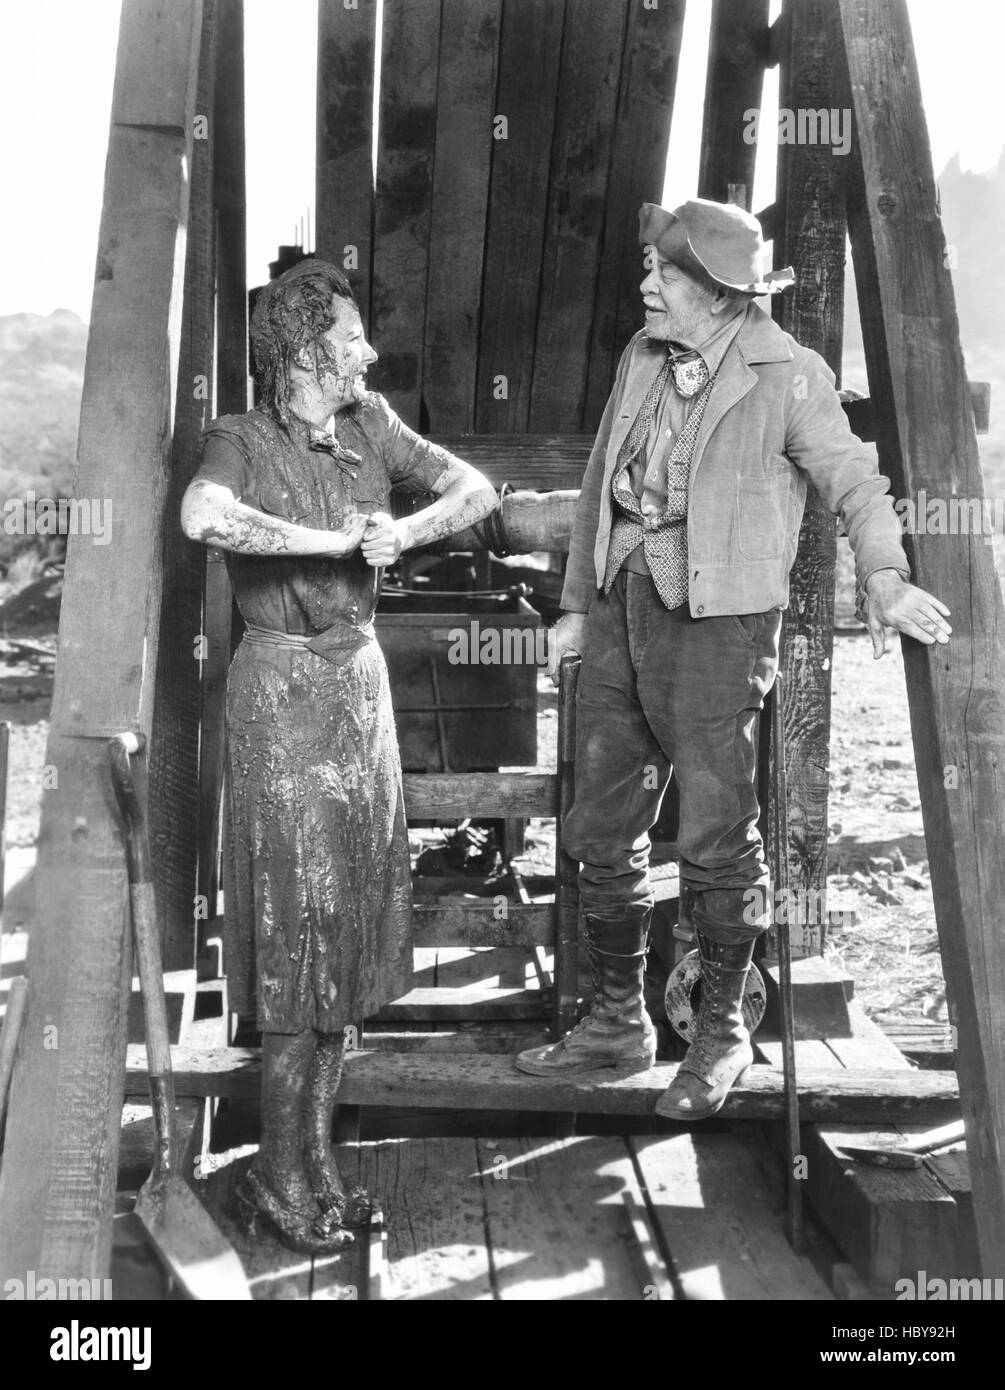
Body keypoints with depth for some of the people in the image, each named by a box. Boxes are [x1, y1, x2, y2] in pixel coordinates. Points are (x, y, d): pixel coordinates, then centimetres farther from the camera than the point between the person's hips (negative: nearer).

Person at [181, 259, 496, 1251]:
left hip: (360, 675, 7)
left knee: (354, 912, 9)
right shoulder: (243, 440, -9)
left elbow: (475, 489, 7)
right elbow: (202, 518, -31)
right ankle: (280, 1177, 13)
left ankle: (314, 1158, 23)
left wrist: (405, 530, -11)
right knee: (299, 916, -3)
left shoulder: (368, 425, 8)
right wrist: (334, 537, -22)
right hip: (281, 685, -6)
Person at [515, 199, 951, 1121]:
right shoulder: (643, 357, 12)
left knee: (716, 834, -1)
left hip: (718, 618, -6)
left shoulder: (788, 375, -5)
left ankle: (721, 1035, 19)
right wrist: (579, 605, 18)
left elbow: (855, 482, -5)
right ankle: (617, 1023, 27)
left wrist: (884, 577, -24)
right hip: (626, 603, 6)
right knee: (603, 827, 10)